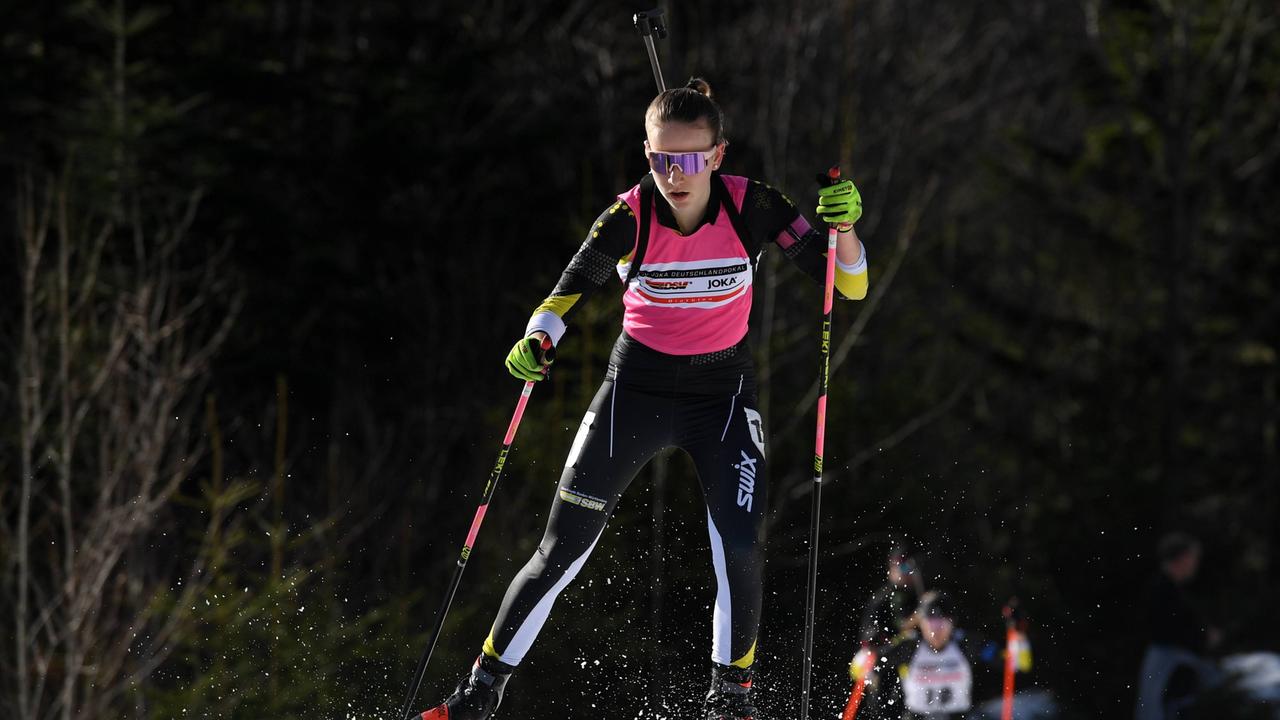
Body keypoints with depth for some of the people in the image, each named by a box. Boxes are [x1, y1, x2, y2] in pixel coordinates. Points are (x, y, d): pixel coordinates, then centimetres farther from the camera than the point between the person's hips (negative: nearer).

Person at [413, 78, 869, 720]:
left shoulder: (751, 207, -18)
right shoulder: (630, 217, -18)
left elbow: (849, 287, -17)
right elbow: (572, 294, -4)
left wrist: (843, 227, -37)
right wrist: (536, 342, -25)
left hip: (721, 391, 0)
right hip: (637, 385, 0)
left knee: (739, 549, -17)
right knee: (562, 552, -2)